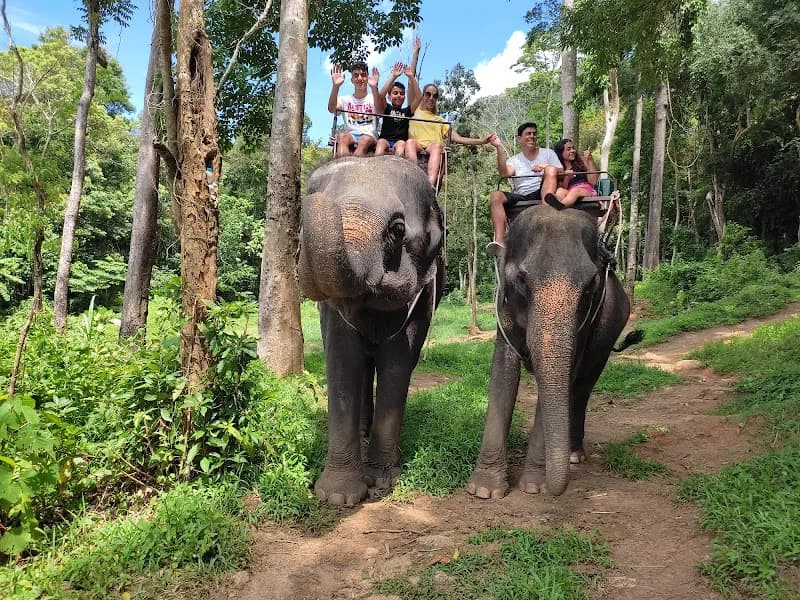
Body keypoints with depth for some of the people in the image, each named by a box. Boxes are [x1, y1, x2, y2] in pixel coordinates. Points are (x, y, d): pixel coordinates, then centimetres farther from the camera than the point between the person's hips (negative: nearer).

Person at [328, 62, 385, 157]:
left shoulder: (373, 98, 10)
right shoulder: (345, 99, 14)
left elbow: (380, 111, -15)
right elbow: (332, 109, -8)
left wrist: (374, 88, -30)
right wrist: (336, 86, -24)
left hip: (370, 136, -1)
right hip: (351, 135, 1)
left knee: (365, 139, -36)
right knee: (342, 136, -32)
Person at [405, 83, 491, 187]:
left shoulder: (440, 120, 29)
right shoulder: (416, 111, 29)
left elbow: (458, 138, 18)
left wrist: (481, 141, 5)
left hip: (433, 150, 1)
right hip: (417, 148, -1)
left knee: (437, 145, -37)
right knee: (410, 142, -38)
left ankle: (431, 184, -62)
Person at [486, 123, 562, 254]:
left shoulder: (548, 153, 20)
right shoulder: (514, 160, 19)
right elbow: (504, 173, -5)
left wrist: (546, 167, -9)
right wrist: (499, 148, -12)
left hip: (540, 194, -1)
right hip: (520, 198, 1)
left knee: (550, 169, -25)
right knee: (496, 196, -26)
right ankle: (499, 241, -42)